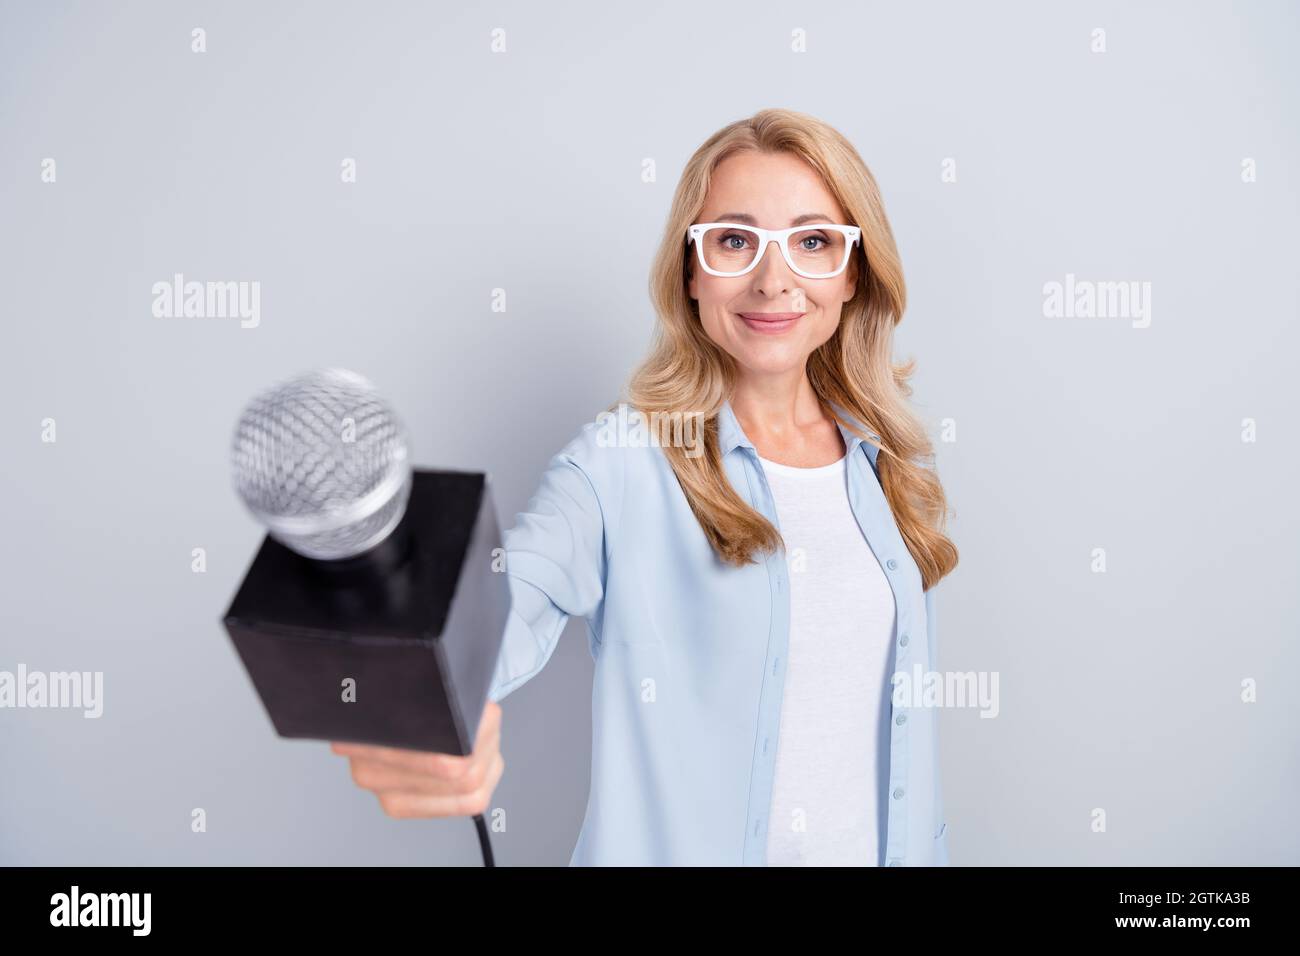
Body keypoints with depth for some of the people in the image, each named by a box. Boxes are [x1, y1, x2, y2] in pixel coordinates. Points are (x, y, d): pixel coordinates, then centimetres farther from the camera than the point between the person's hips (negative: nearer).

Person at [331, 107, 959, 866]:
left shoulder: (897, 464, -1)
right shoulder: (619, 463, -16)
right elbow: (513, 599, -35)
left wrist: (923, 850, 6)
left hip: (875, 847, 4)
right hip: (671, 845, -4)